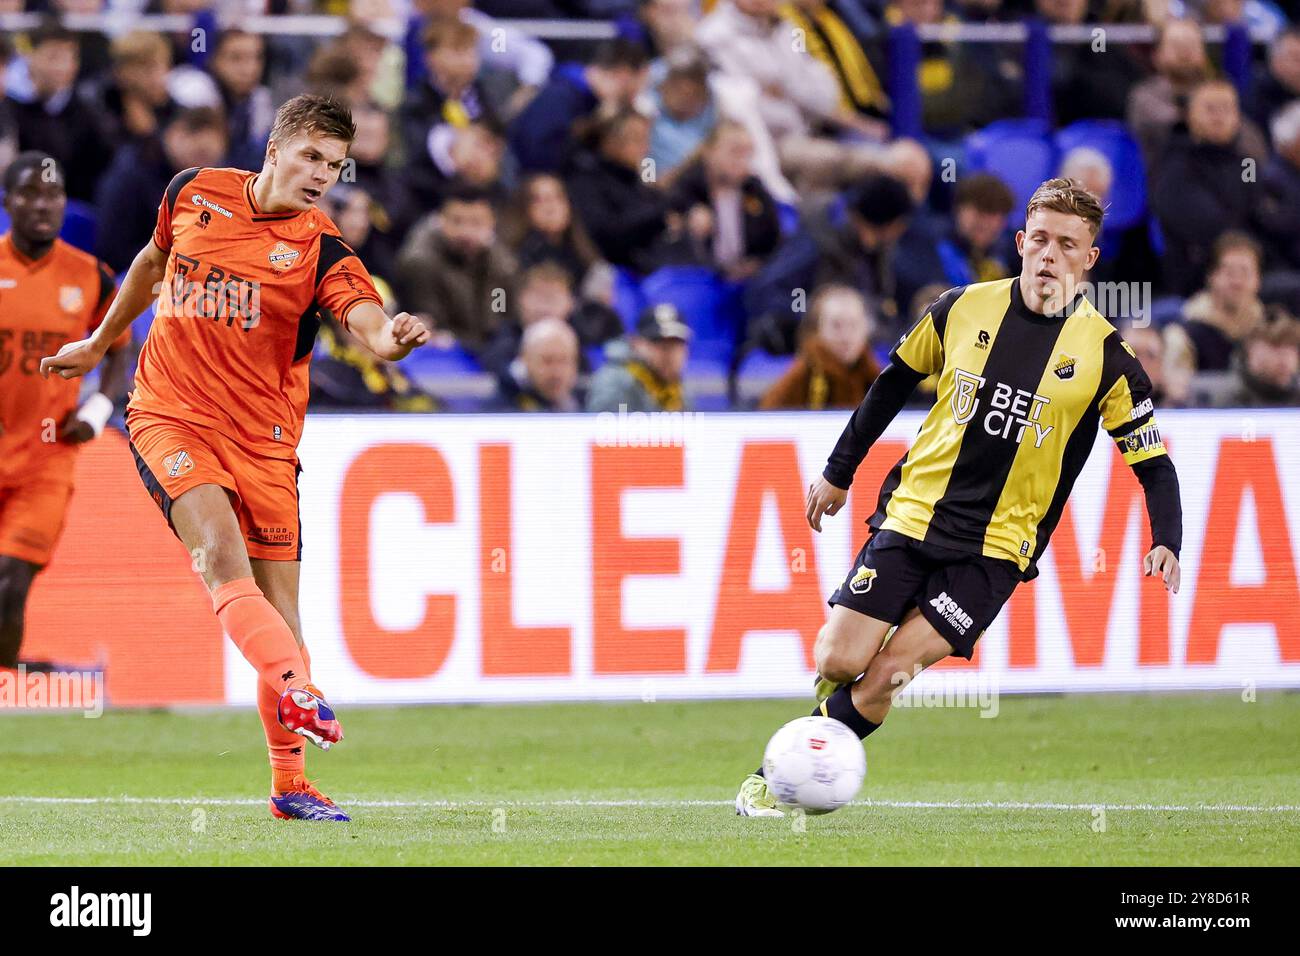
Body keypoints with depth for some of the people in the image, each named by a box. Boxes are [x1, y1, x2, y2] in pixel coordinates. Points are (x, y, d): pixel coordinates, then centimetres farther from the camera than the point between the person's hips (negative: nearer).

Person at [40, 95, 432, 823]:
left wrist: (392, 338, -51)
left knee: (279, 607, 1)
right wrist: (98, 345, 32)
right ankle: (295, 689, -44)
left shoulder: (321, 250, -7)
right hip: (170, 415, 0)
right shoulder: (193, 194, 0)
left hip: (263, 437, 1)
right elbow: (154, 262, 21)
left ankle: (290, 782, 10)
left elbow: (368, 322, -26)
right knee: (221, 551, -27)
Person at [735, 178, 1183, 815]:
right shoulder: (963, 309, 0)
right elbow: (895, 381, 16)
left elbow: (1153, 464, -2)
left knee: (884, 678, -13)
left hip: (994, 549, -2)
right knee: (838, 663, -8)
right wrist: (839, 471, 19)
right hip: (910, 517, 2)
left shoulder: (1105, 356, -6)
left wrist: (1166, 543, -18)